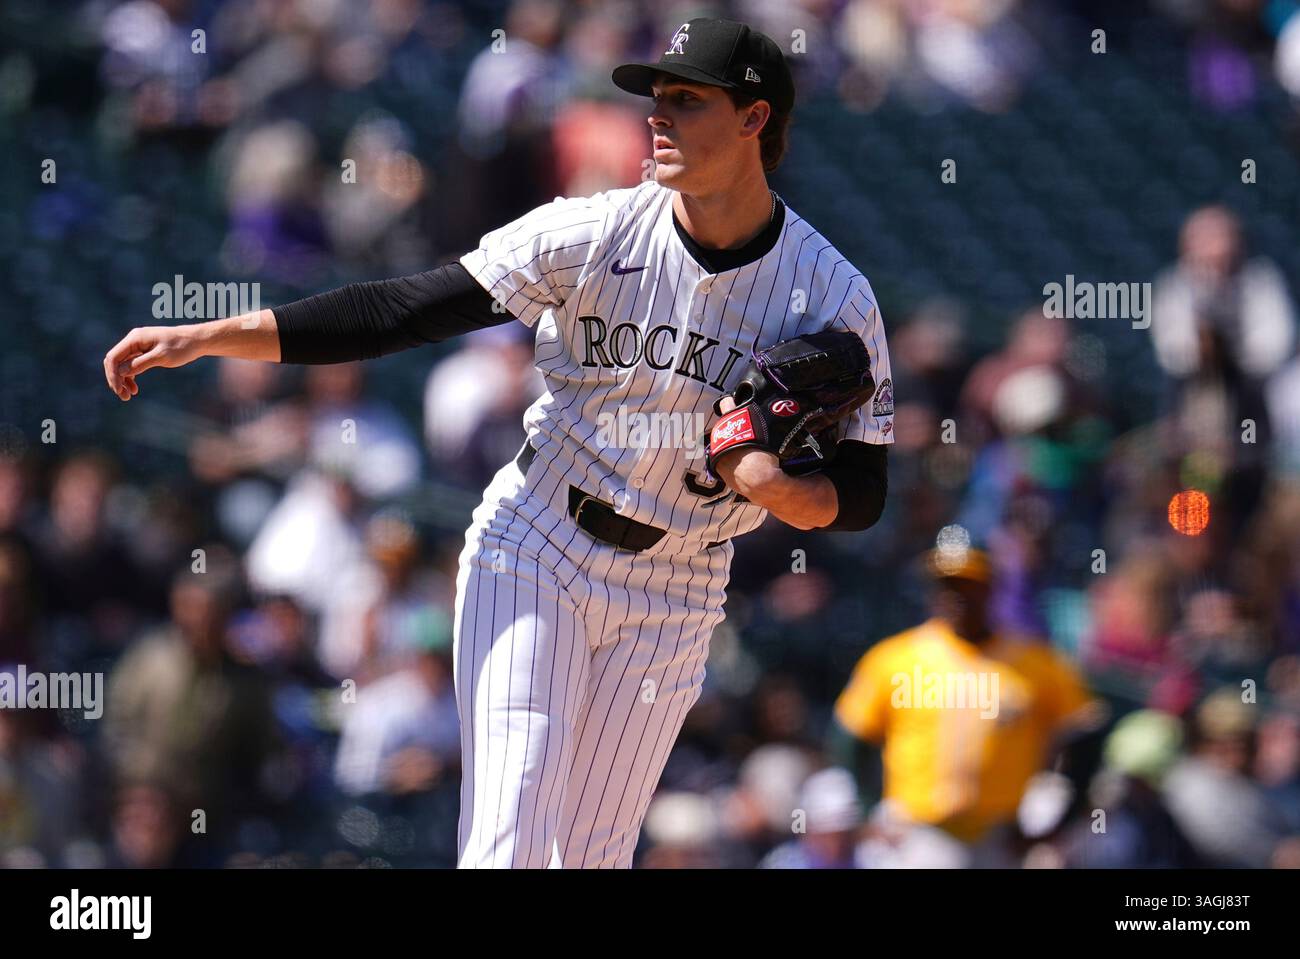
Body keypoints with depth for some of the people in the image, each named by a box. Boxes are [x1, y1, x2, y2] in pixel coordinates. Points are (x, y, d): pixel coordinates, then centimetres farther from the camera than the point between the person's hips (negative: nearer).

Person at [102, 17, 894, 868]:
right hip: (532, 552, -1)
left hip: (670, 601, 1)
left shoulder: (833, 298, -10)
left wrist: (774, 486, -29)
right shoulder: (594, 233, -12)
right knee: (510, 844, -15)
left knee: (590, 857, 5)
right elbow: (401, 311, -14)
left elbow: (861, 499, -5)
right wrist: (209, 337, -21)